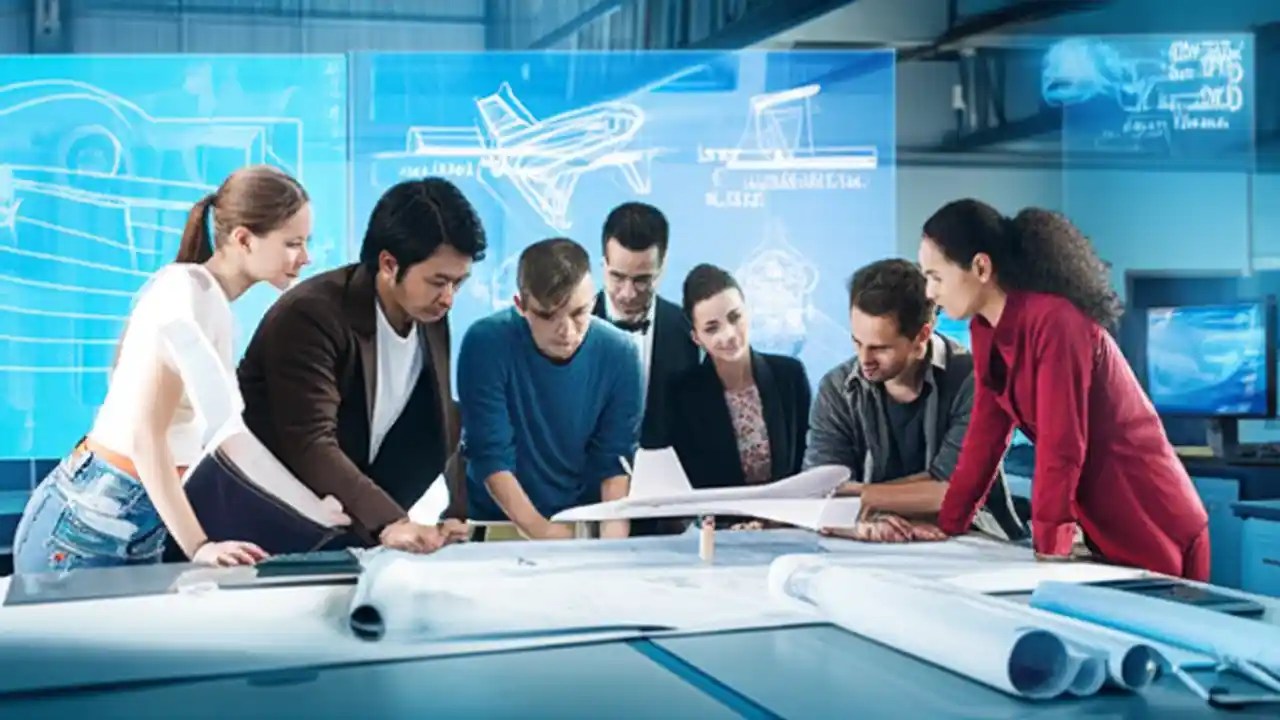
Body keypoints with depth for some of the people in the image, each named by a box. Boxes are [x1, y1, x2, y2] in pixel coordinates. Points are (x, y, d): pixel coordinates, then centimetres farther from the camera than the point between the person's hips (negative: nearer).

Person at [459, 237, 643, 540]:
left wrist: (613, 536, -18)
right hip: (498, 524, -2)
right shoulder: (486, 343, -15)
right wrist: (541, 529, -25)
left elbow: (615, 460, -5)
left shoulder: (619, 354, -8)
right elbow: (490, 455, -15)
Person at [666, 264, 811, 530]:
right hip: (719, 533, -1)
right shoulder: (682, 394, -4)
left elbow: (807, 465, 7)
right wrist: (731, 526, -20)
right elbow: (689, 490, -4)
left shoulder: (790, 374, 3)